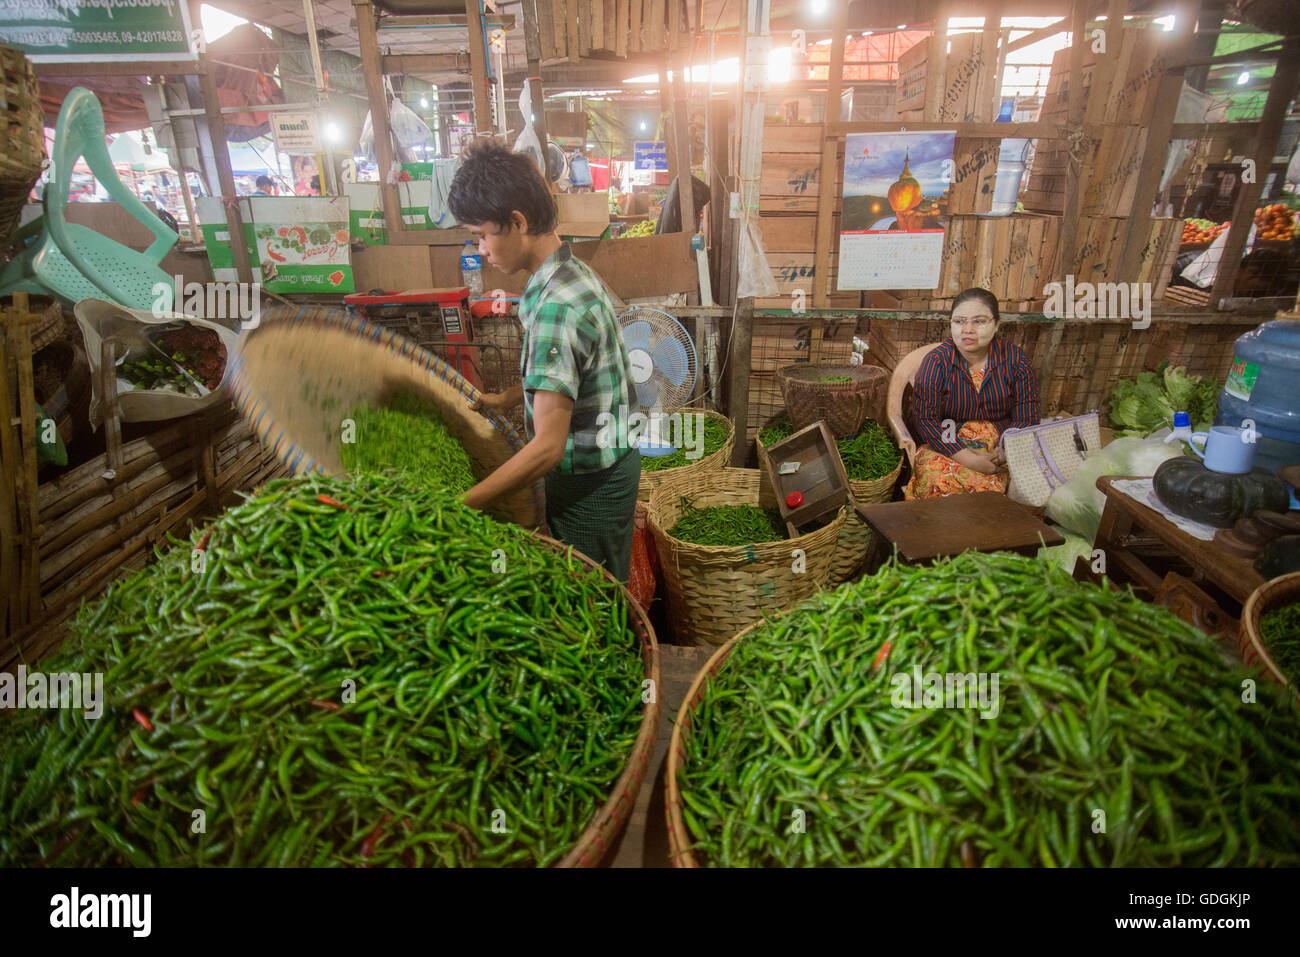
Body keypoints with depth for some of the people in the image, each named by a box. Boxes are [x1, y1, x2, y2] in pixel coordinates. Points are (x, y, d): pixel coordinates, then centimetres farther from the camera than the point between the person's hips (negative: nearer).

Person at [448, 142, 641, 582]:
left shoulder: (556, 306, -28)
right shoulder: (573, 272, 4)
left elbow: (547, 446, -32)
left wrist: (459, 506, -29)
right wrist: (504, 399, 20)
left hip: (589, 480, -9)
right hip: (607, 460, 9)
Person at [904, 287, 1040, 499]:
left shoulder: (1015, 359, 2)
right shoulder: (937, 361, -7)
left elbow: (1026, 416, 2)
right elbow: (925, 418, -14)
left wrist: (1007, 450, -20)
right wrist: (968, 458, -24)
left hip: (1000, 446, 3)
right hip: (945, 447, -2)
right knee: (941, 482, -34)